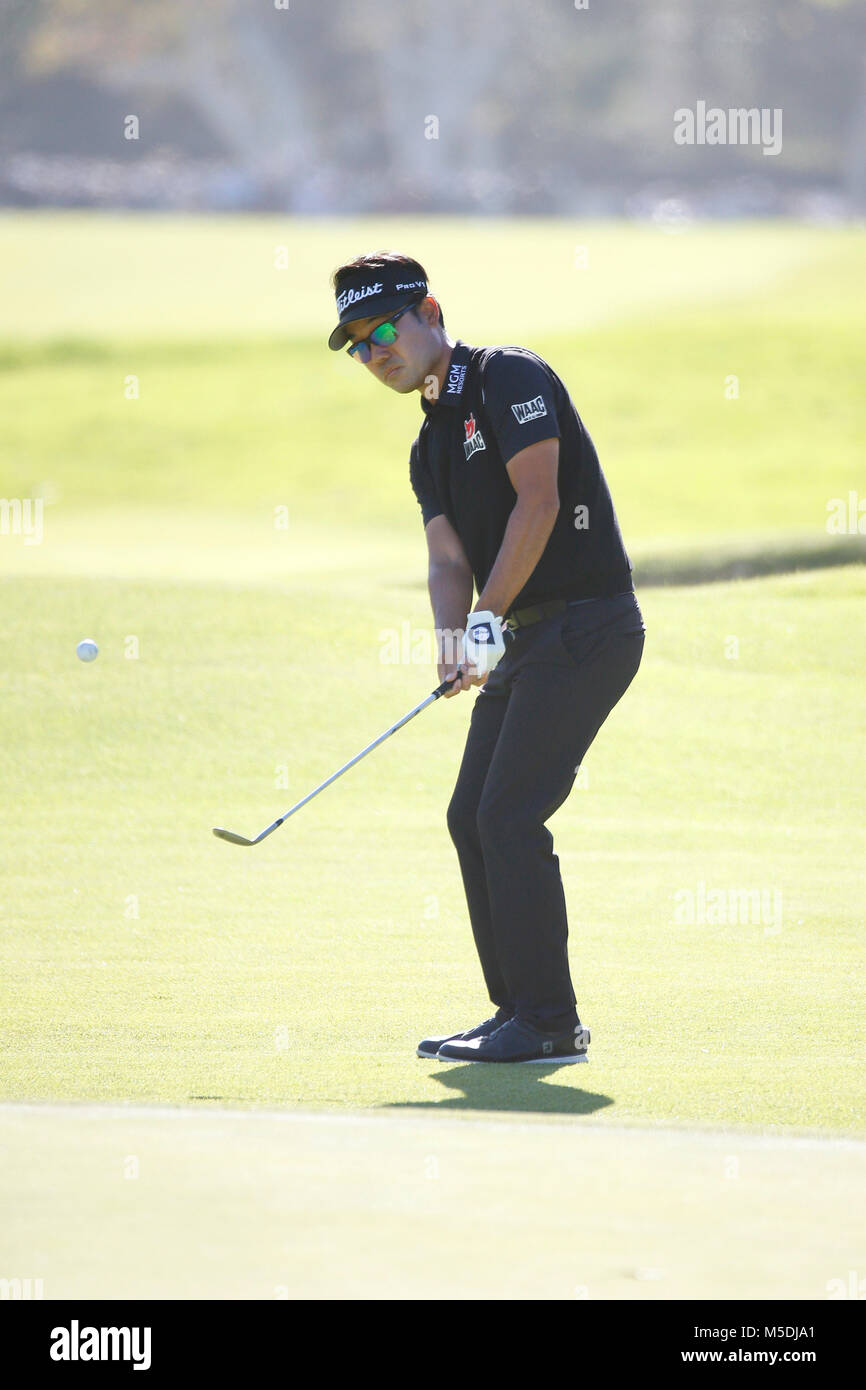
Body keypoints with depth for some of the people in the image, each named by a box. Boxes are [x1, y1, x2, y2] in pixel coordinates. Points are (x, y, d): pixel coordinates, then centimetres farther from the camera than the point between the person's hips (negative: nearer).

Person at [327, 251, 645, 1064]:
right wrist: (453, 639, -13)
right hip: (527, 637, 9)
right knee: (472, 816, 8)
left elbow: (538, 502, -17)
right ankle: (519, 1011, 15)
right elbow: (447, 557, 7)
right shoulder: (430, 447, 18)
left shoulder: (510, 378, -7)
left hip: (585, 624, -9)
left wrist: (489, 617, -16)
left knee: (510, 816, -14)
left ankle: (548, 1023, -11)